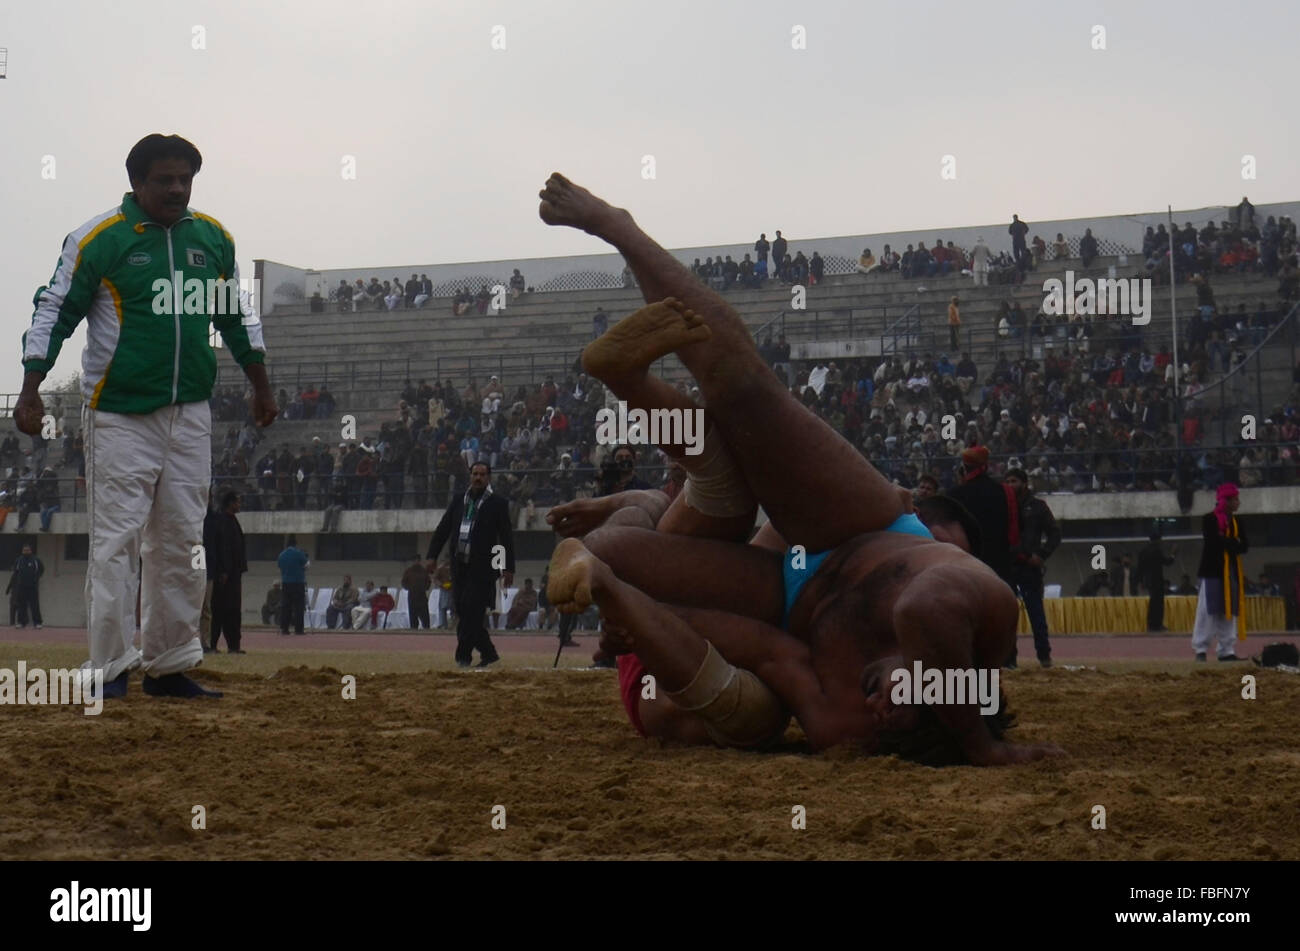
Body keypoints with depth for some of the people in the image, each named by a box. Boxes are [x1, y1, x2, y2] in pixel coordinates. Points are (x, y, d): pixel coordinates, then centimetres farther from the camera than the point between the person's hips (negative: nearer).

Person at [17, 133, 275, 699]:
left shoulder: (213, 238, 8)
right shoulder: (97, 239, -6)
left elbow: (237, 315, 20)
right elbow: (54, 312, -5)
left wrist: (260, 386, 23)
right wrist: (30, 391, -13)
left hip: (190, 415, 5)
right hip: (120, 417, -5)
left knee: (180, 545, 7)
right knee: (116, 541, -7)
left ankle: (169, 667, 14)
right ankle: (110, 669, -2)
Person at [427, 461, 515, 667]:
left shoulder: (497, 504, 0)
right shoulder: (458, 501, 13)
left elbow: (506, 538, -1)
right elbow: (442, 529, 15)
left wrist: (509, 568, -6)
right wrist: (432, 556, 6)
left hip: (482, 567, -5)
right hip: (459, 565, 5)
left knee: (471, 610, -12)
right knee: (463, 612, 6)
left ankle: (463, 655, -6)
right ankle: (488, 652, 17)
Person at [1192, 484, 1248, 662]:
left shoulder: (1235, 522, 15)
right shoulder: (1210, 520, -5)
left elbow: (1244, 546, 5)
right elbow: (1214, 541, -19)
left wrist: (1225, 543, -11)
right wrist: (1234, 543, -7)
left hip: (1232, 571, 7)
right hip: (1213, 571, -7)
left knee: (1229, 611, 5)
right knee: (1209, 610, -7)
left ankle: (1226, 650, 9)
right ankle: (1200, 649, -3)